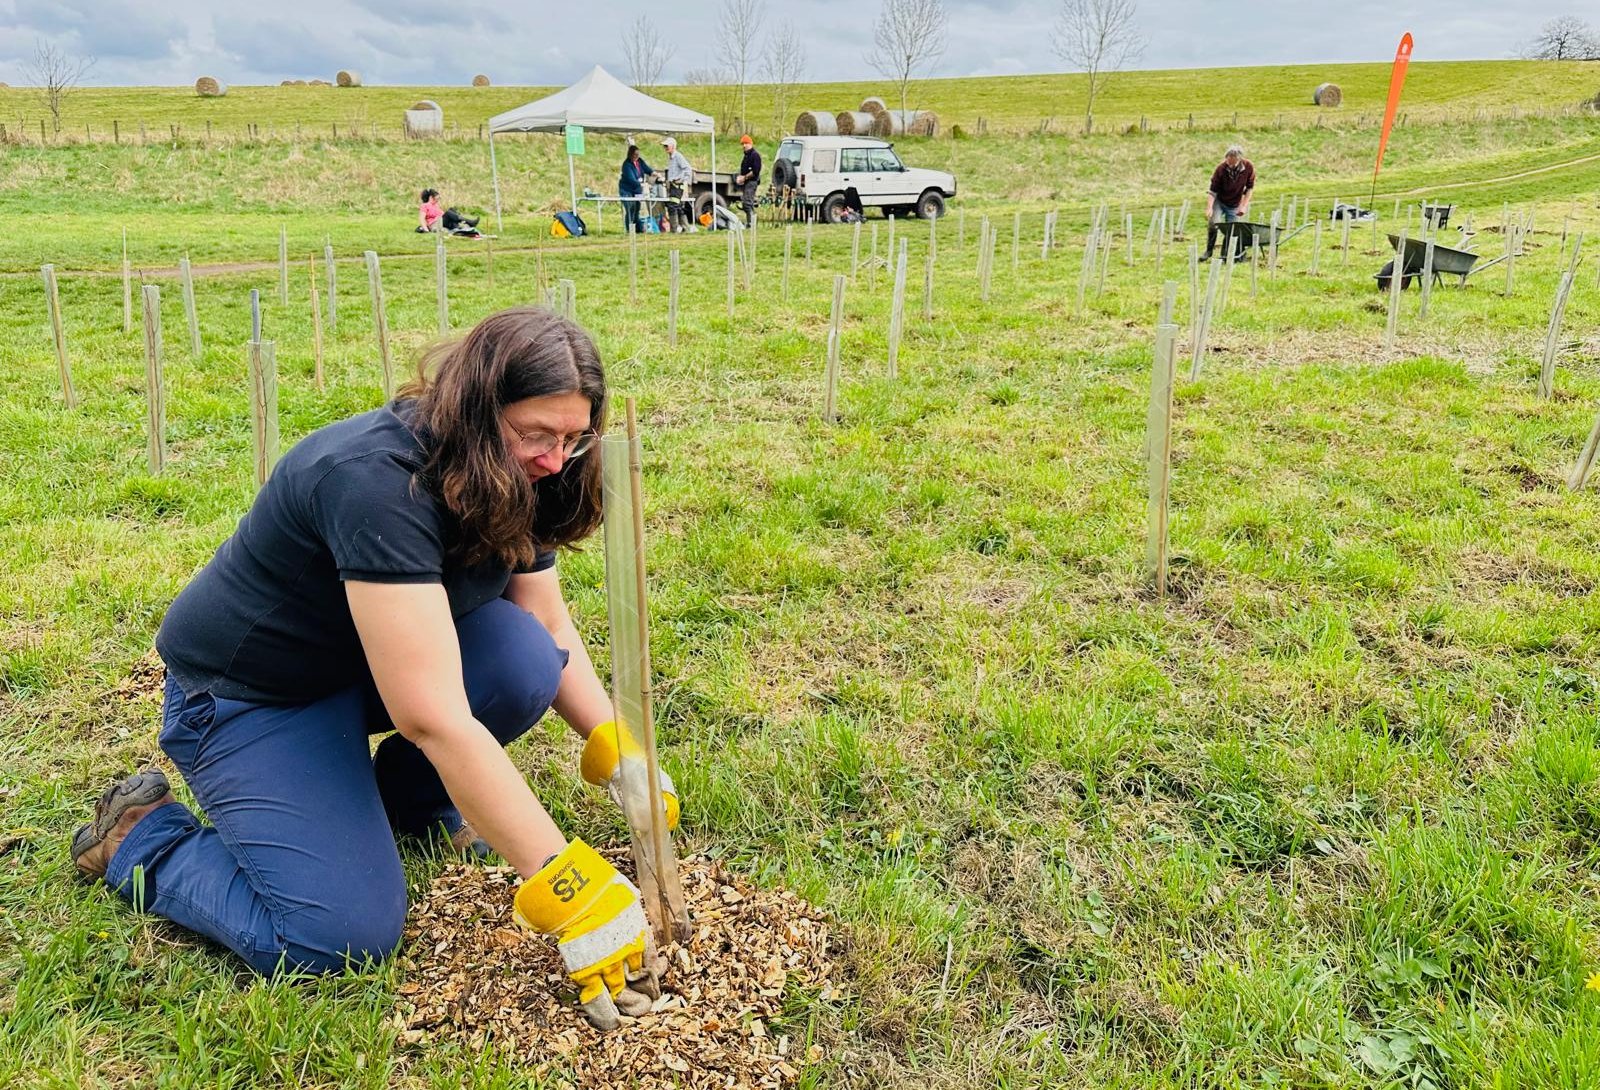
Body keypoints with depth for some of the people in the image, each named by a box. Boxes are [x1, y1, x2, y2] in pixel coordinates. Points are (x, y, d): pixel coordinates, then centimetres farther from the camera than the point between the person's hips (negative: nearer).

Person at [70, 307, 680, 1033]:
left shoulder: (510, 481, -10)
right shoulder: (375, 481, -36)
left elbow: (551, 632, 0)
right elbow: (433, 718, -40)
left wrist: (616, 753, -15)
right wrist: (566, 888, -38)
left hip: (370, 663, 7)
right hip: (249, 696, -7)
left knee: (524, 658, -22)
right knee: (343, 938, -19)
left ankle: (407, 795, 8)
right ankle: (143, 836, 7)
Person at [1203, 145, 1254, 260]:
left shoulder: (1249, 167, -19)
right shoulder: (1221, 168, -24)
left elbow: (1250, 188, -6)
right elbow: (1212, 190, -19)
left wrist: (1244, 205, -13)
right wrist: (1209, 208, -30)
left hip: (1235, 205, 2)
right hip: (1219, 201, -1)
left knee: (1231, 231, -1)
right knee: (1213, 222, -22)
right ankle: (1209, 251, -7)